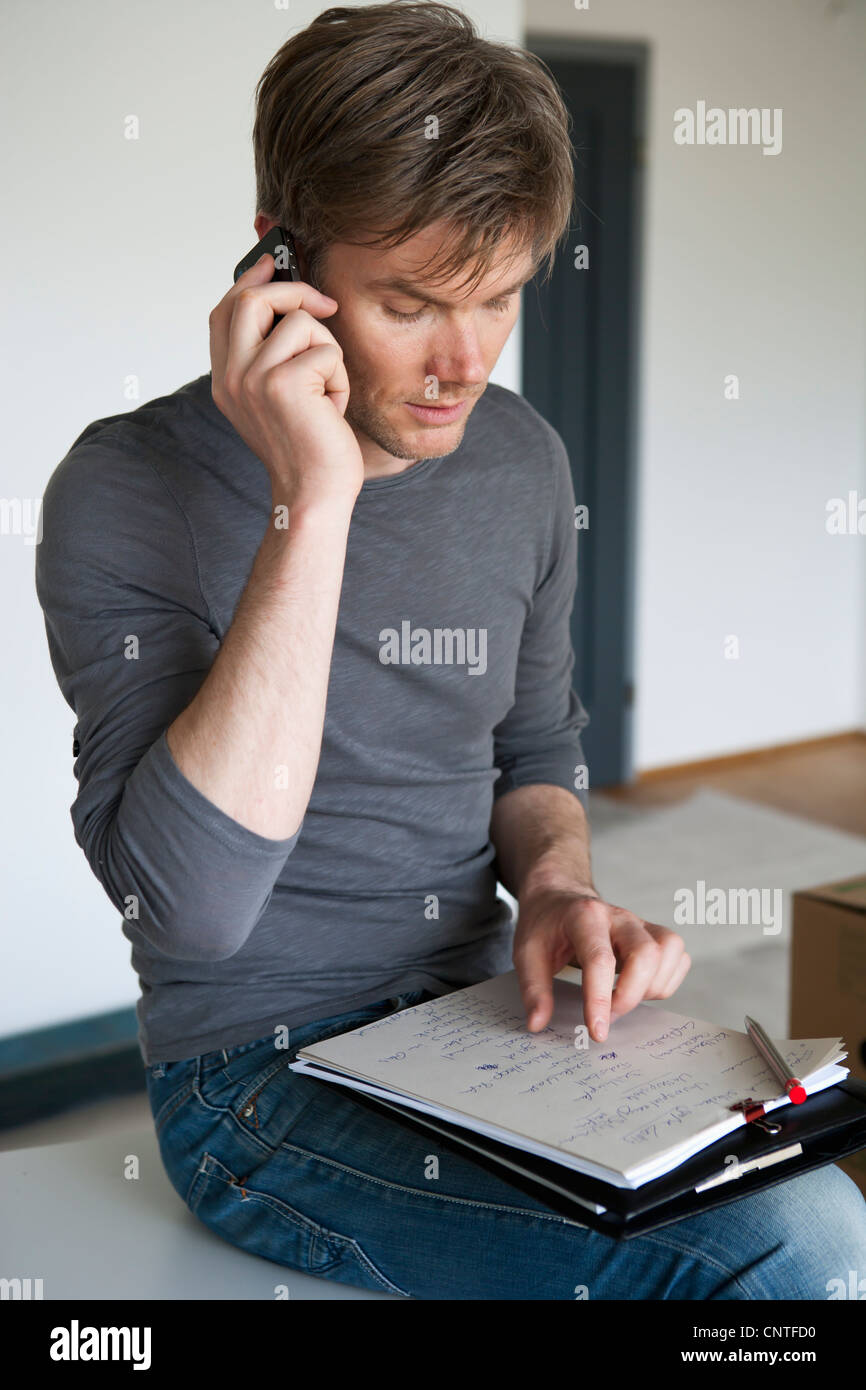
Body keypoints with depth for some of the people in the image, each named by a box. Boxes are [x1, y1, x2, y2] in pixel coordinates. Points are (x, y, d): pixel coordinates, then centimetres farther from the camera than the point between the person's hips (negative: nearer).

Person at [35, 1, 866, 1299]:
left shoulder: (523, 462, 3)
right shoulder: (127, 491, -15)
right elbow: (188, 905, -27)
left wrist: (558, 886, -6)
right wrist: (314, 503, -29)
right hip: (264, 1080, -6)